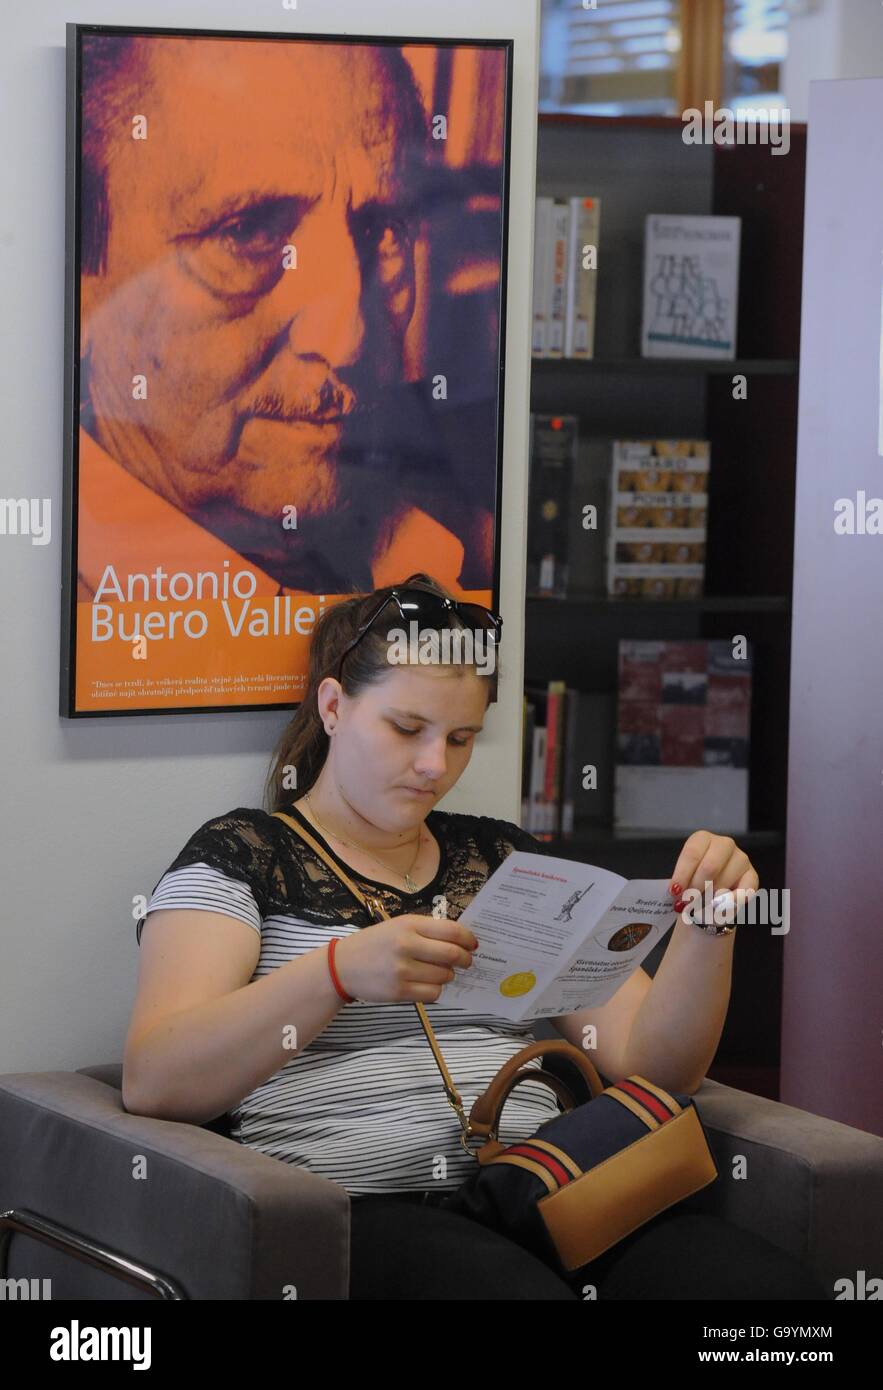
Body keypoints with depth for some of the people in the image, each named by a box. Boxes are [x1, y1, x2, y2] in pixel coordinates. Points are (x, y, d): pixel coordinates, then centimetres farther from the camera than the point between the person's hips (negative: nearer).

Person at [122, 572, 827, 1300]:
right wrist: (338, 973, -22)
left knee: (770, 1281, -26)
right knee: (522, 1290, -39)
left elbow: (649, 1063, 18)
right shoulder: (240, 855, 9)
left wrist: (707, 927, -2)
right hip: (355, 1208, -5)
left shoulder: (505, 858, 24)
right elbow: (152, 1083, -8)